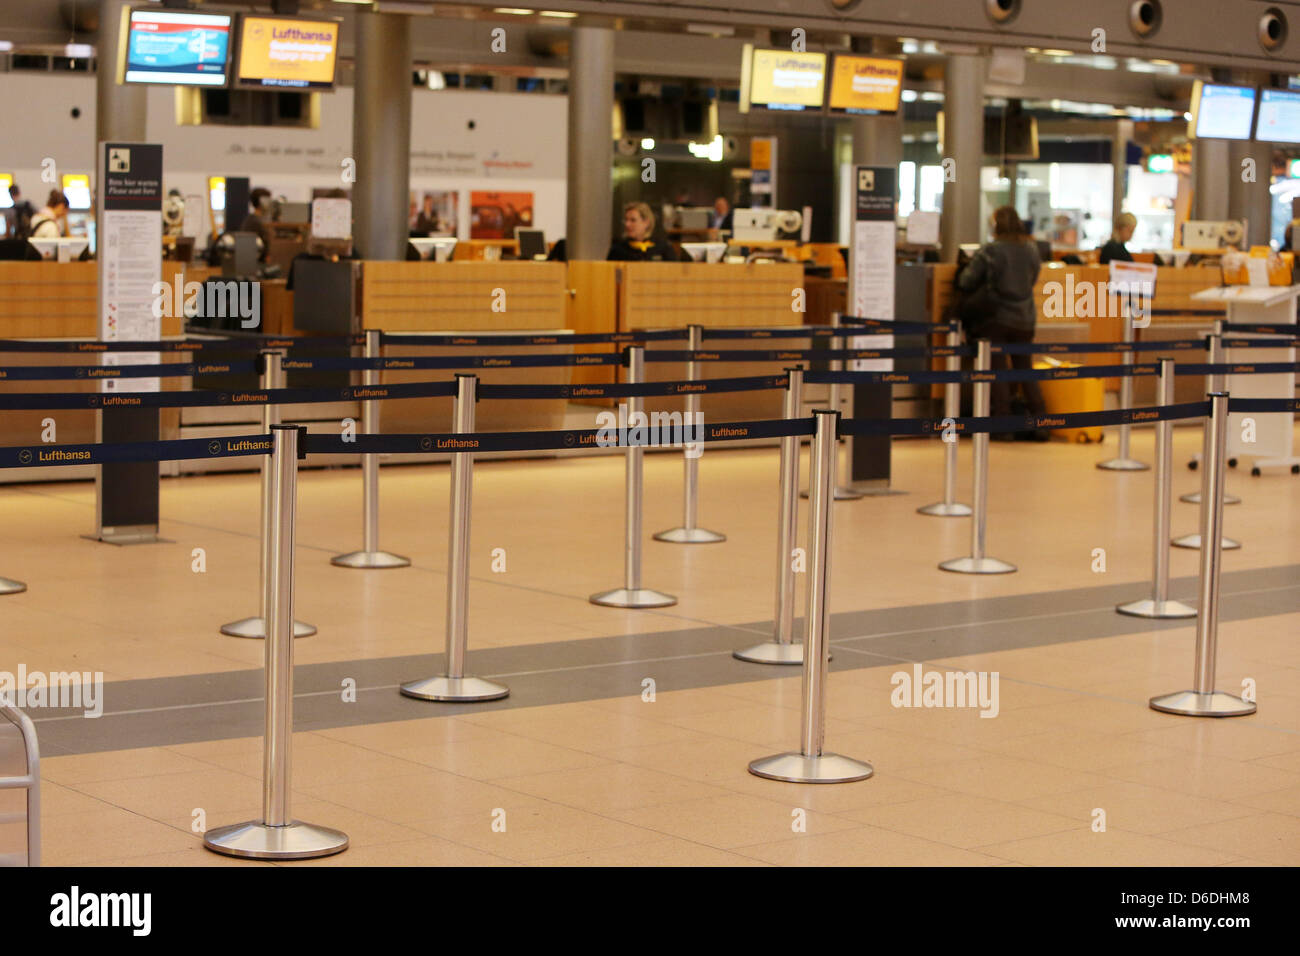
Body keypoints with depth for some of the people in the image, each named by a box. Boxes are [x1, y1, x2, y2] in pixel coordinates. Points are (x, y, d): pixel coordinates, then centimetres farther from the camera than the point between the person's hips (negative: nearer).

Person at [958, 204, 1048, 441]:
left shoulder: (990, 251, -13)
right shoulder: (1031, 250, 2)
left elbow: (966, 282, -9)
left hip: (996, 317, -4)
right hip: (1025, 319, 4)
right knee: (1026, 370, 14)